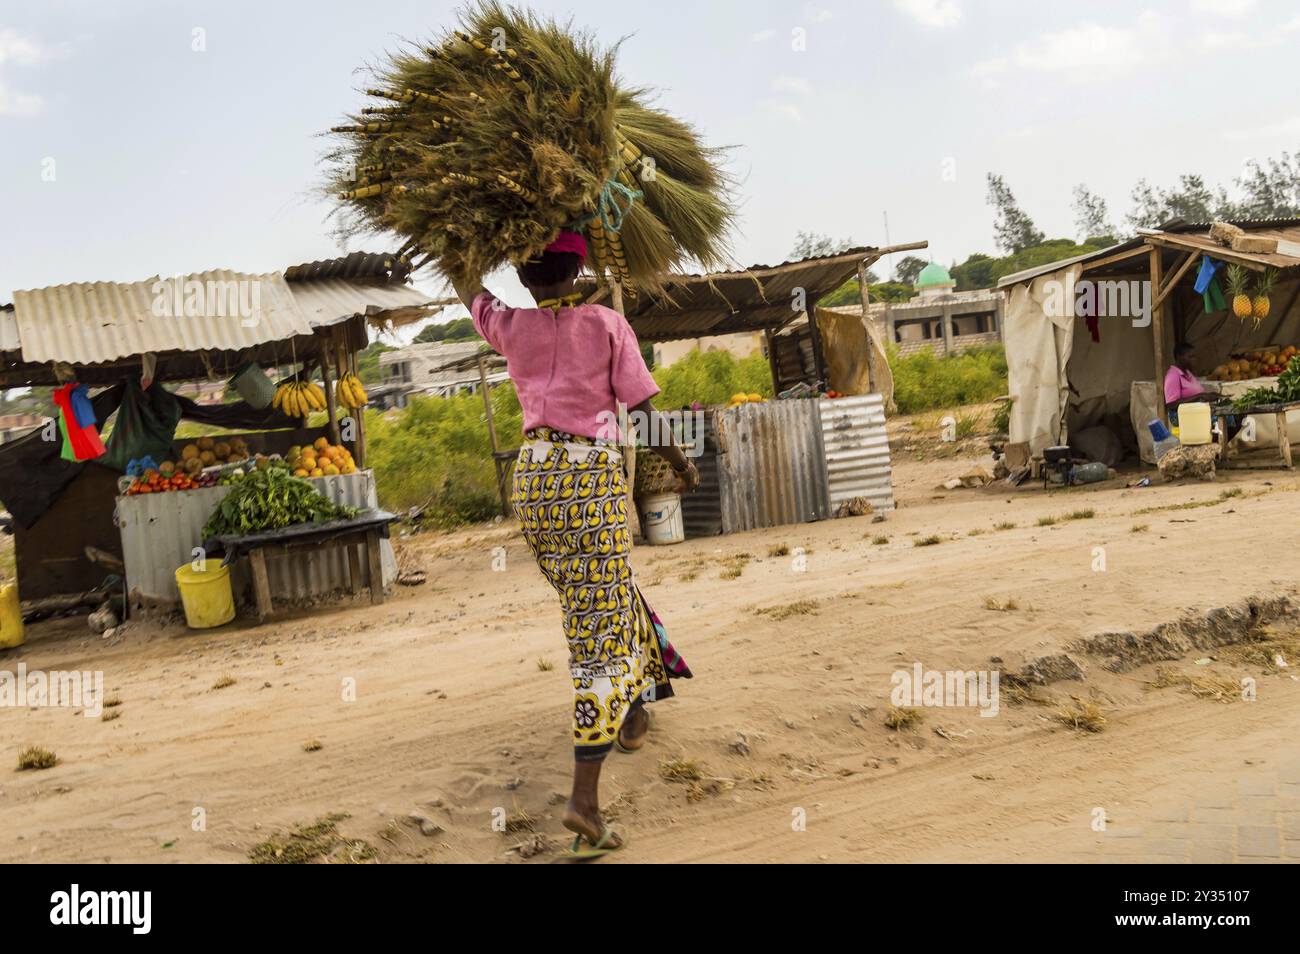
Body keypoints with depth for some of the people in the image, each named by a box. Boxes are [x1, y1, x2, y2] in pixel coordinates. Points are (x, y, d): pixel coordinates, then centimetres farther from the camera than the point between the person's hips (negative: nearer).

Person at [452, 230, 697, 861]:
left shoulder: (510, 327, 6)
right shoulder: (607, 324, -2)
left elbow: (465, 288, 27)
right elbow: (643, 413, 0)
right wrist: (681, 464, 14)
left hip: (533, 476, 4)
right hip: (594, 475, -4)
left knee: (600, 595, 26)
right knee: (599, 627, -4)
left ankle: (632, 713, 44)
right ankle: (584, 795, -9)